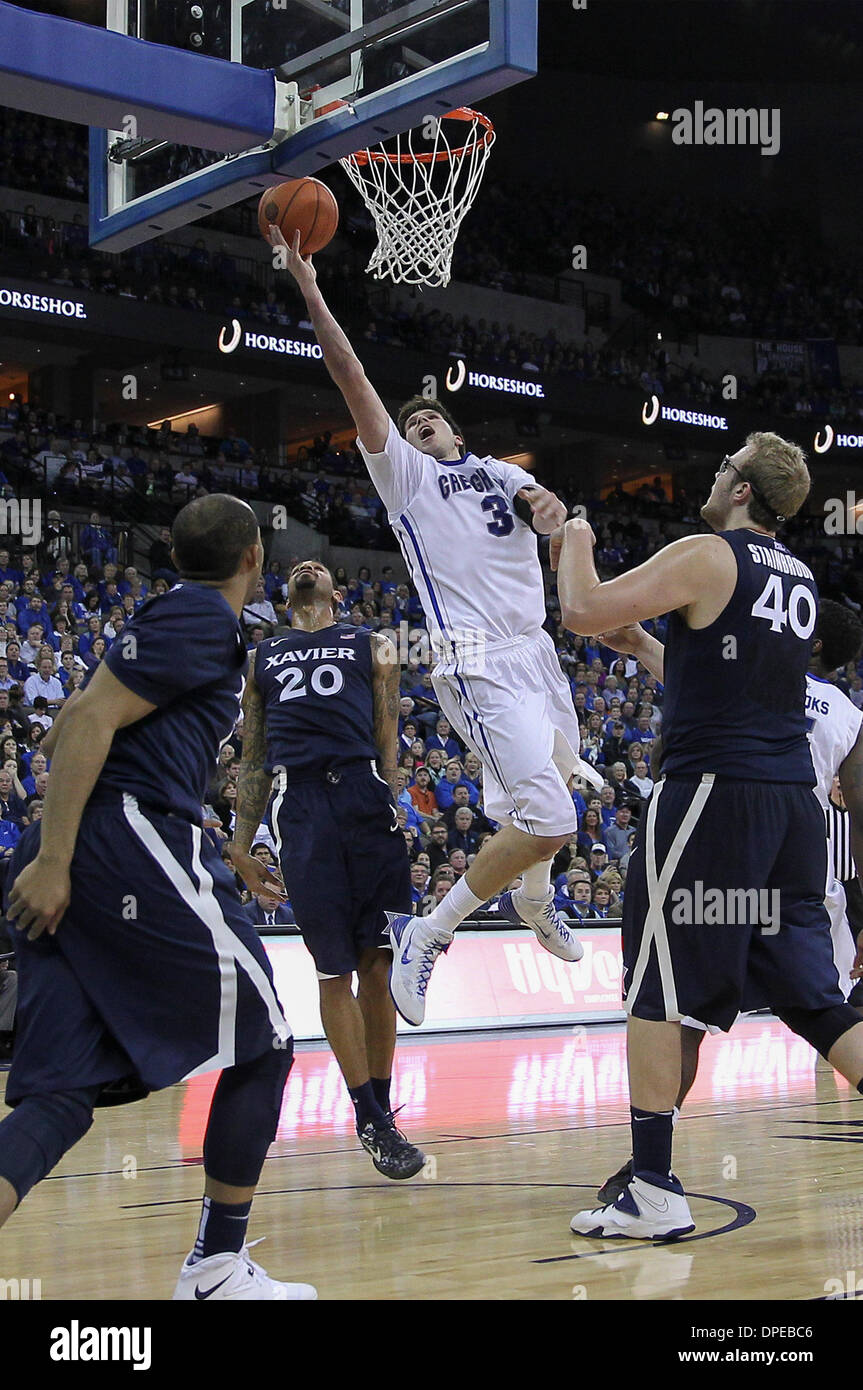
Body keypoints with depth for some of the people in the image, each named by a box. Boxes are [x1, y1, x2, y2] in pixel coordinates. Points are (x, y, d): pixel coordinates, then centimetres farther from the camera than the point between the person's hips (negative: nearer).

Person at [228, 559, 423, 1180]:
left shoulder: (373, 647, 20)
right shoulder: (260, 658, 24)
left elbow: (387, 741, 11)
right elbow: (254, 757, 22)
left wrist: (391, 809, -3)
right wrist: (242, 840, 13)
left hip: (364, 794, -1)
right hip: (299, 807, 1)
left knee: (375, 960, -1)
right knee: (334, 969, 0)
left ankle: (380, 1107, 11)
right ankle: (372, 1120, 6)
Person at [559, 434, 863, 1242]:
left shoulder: (707, 556, -6)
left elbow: (582, 612, -12)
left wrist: (576, 540, 6)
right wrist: (635, 642, 33)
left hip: (713, 790, -7)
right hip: (792, 802, 8)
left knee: (655, 987, 1)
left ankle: (654, 1193, 1)